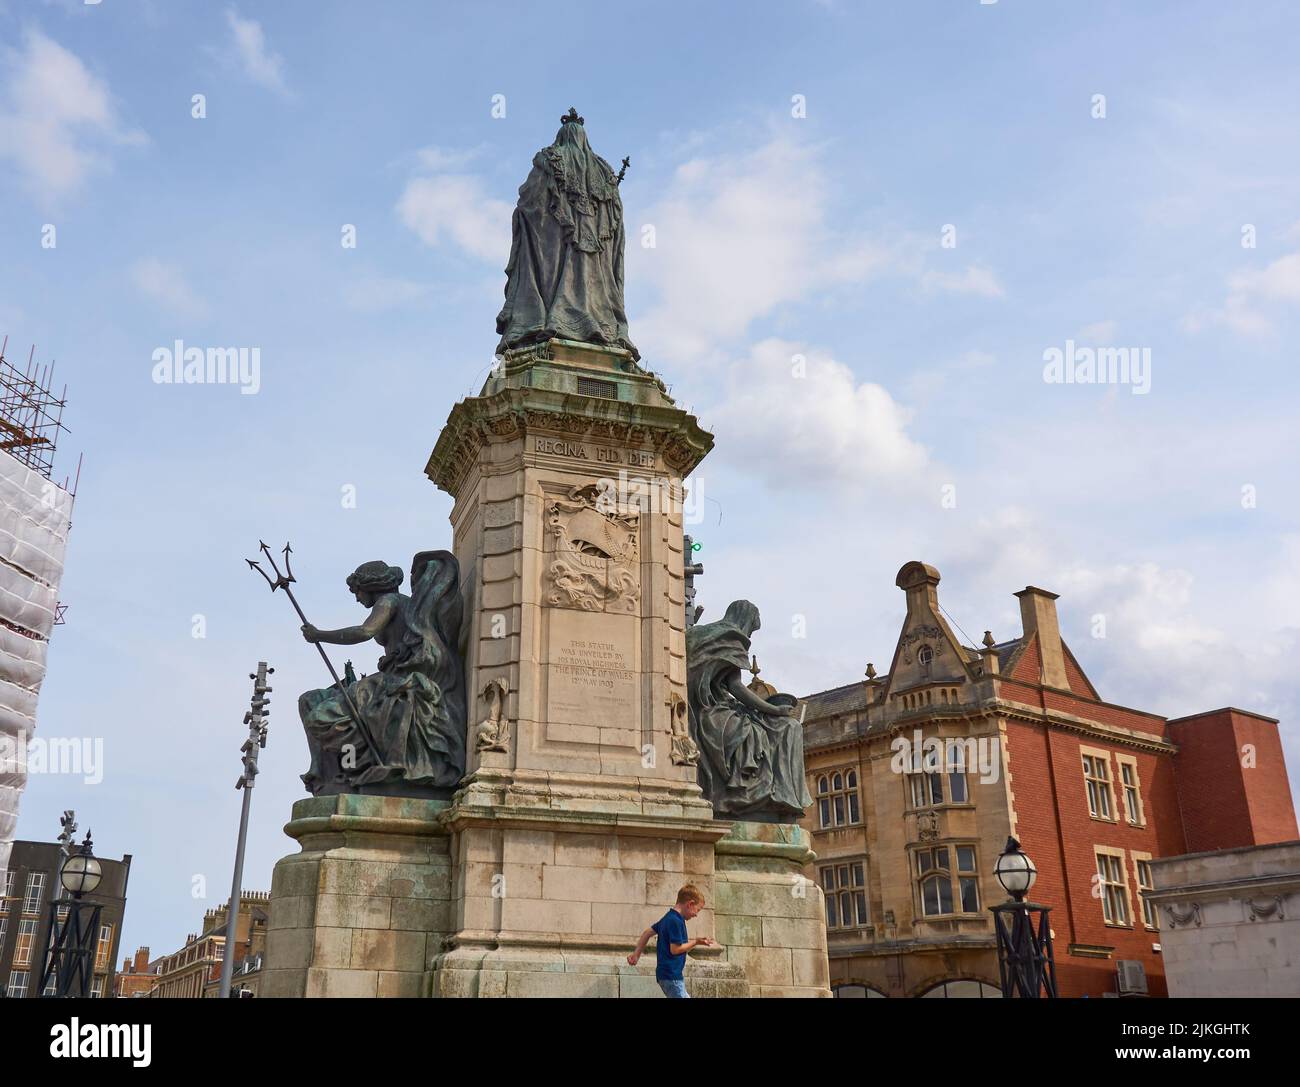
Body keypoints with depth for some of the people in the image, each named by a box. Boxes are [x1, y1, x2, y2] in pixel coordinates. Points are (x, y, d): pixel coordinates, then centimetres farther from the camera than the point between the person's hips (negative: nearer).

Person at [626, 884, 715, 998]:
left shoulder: (668, 917, 14)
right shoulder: (676, 921, -16)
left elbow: (647, 933, 21)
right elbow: (675, 949, -18)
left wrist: (636, 954, 23)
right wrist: (695, 942, -6)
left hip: (665, 973, 10)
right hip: (671, 975, -10)